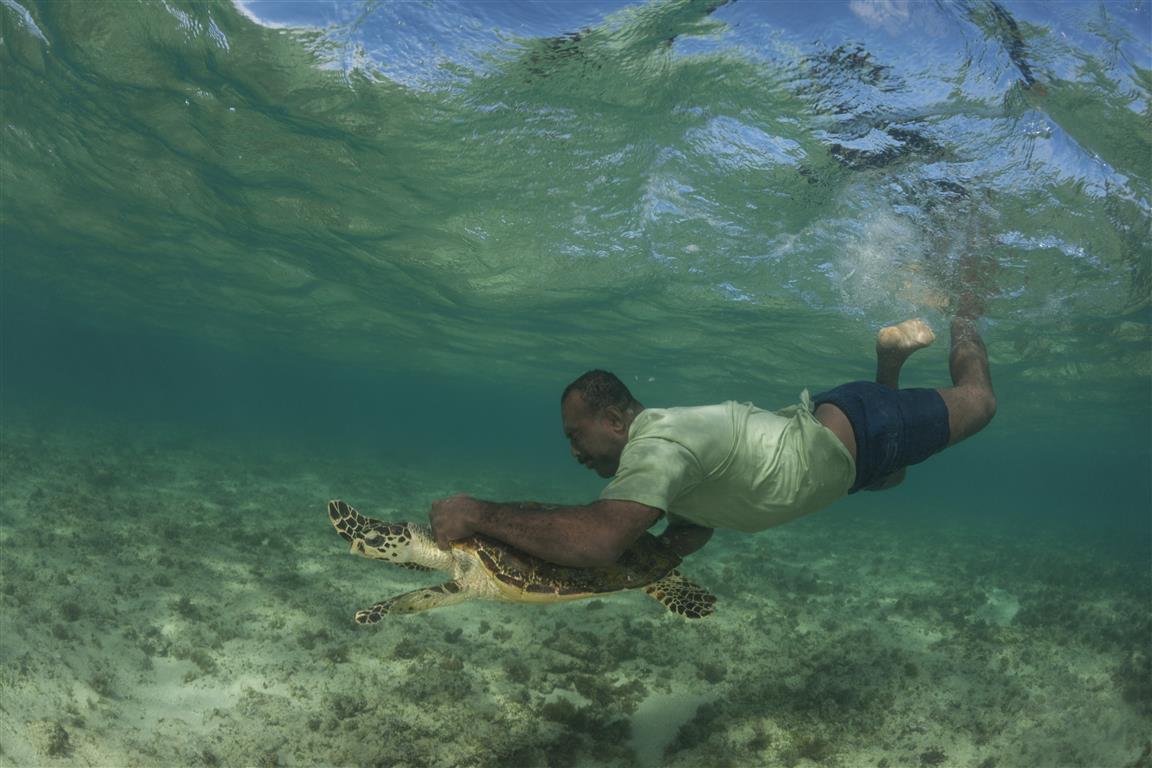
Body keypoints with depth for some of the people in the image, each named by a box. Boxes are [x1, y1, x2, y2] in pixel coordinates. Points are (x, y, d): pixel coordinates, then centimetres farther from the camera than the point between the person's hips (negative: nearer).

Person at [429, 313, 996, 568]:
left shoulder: (658, 443, -33)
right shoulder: (665, 447, -4)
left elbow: (598, 541, -47)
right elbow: (689, 535, 8)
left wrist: (480, 514, -40)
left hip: (852, 429, -8)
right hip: (816, 421, 8)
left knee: (977, 403, 13)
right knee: (888, 476, 37)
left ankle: (963, 323, 34)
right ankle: (891, 358, 32)